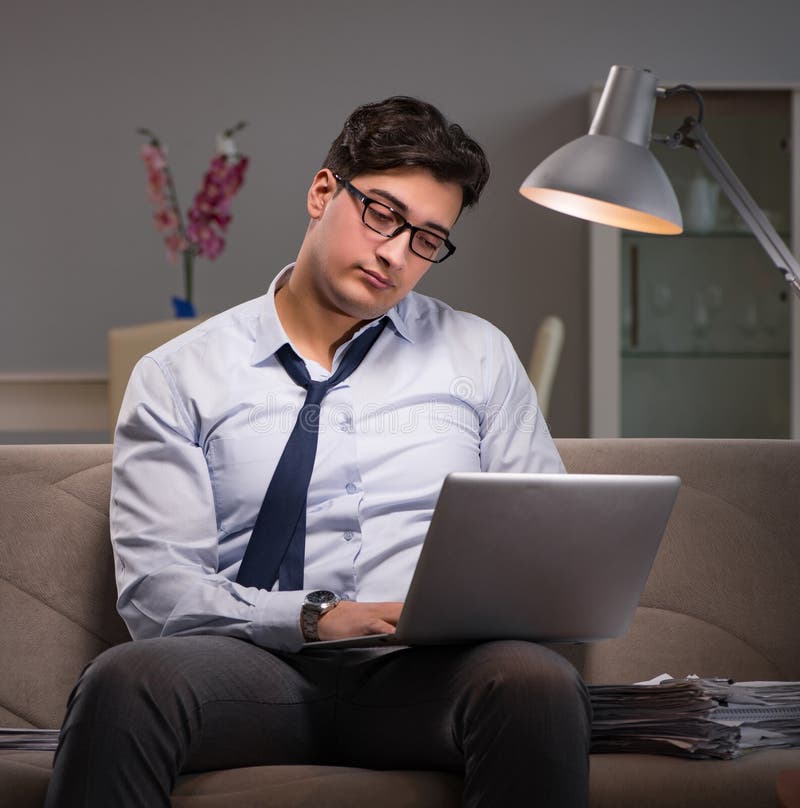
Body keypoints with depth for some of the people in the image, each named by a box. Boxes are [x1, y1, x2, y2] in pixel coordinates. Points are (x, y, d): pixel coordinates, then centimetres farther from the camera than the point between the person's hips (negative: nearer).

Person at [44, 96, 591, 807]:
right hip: (257, 659, -1)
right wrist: (316, 617, -16)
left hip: (427, 669, 2)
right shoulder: (179, 377, 10)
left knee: (537, 682, -36)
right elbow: (154, 585, 0)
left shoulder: (481, 356, 19)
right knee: (125, 681, -37)